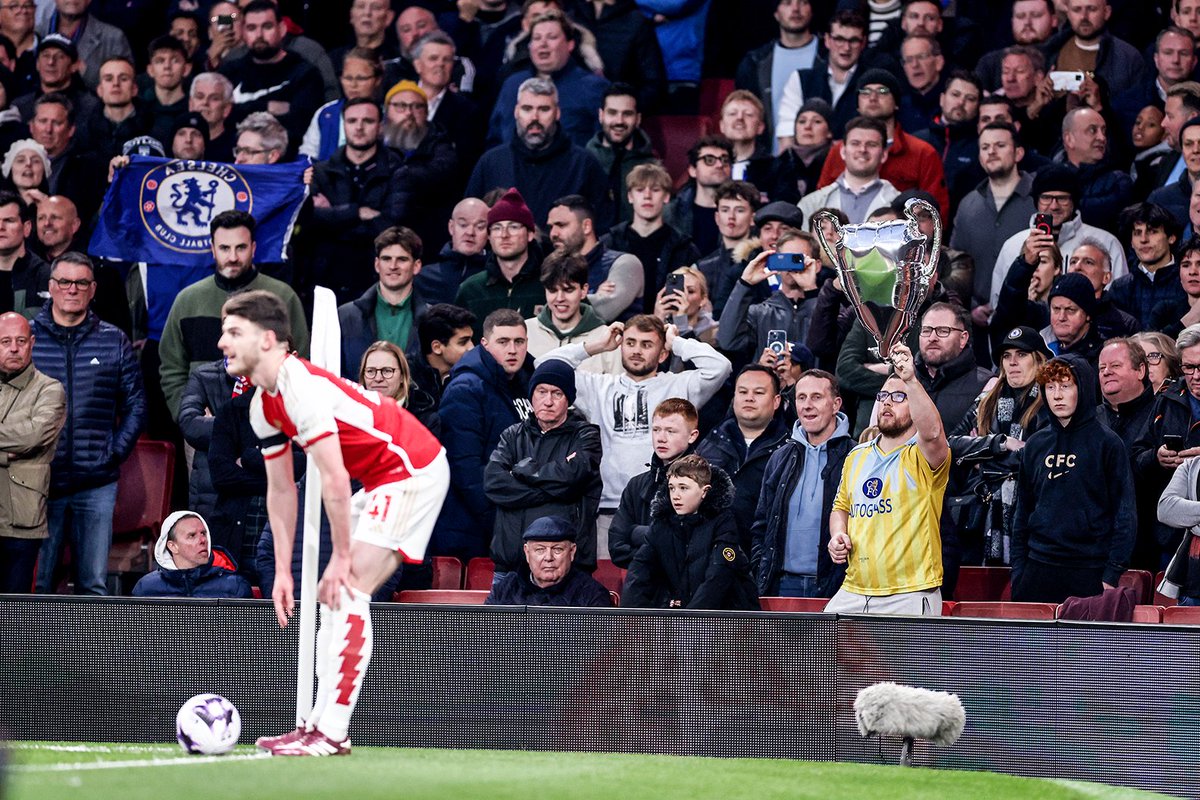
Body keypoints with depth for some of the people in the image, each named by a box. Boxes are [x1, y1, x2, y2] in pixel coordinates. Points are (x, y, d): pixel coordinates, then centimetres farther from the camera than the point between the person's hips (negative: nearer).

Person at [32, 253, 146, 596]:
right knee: (36, 582, 1)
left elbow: (136, 406, 11)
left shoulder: (114, 342, 7)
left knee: (94, 584, 3)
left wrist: (115, 453, -1)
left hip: (97, 486, 1)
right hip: (39, 481, -1)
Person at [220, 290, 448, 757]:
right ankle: (322, 724, 10)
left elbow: (334, 481, -25)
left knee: (347, 590, -16)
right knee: (333, 595, 7)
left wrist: (341, 558, -19)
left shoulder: (303, 387, -24)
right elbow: (281, 490, 13)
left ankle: (330, 733, -16)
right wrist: (283, 571, 10)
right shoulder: (263, 405, 7)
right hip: (380, 481, 10)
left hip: (414, 469, -10)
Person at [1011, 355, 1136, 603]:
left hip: (1090, 573, -4)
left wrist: (1112, 573, -10)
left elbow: (1124, 514, -3)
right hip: (1038, 571, 4)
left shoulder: (1107, 443, -1)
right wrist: (1018, 571, 9)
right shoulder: (1035, 445, 12)